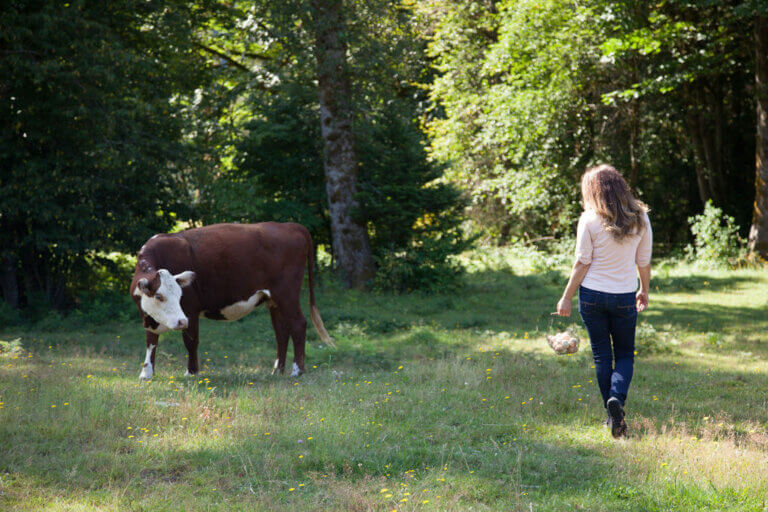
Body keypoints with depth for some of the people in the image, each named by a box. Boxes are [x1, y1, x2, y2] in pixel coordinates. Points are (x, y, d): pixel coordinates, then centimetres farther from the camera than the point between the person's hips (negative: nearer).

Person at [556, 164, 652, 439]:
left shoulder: (589, 220, -9)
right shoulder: (640, 218, -1)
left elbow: (582, 263, -8)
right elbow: (644, 261, 6)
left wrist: (566, 297, 1)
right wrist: (644, 291, 21)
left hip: (592, 294, -1)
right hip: (624, 296, 1)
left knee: (602, 355, 10)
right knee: (625, 355, 13)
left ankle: (613, 416, 12)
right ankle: (617, 397, -14)